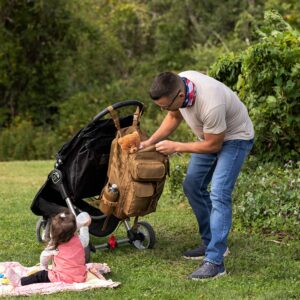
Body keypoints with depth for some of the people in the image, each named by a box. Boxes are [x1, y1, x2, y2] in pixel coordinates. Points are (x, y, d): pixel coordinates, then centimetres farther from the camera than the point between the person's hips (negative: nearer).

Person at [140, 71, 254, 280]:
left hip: (235, 137, -8)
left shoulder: (210, 104, -41)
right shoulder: (177, 84, -18)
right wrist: (150, 142, -5)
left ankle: (215, 261, -20)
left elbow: (213, 145, -25)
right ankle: (210, 243, 25)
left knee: (219, 194, -19)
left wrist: (175, 147, -19)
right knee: (193, 186, 12)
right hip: (209, 135, 8)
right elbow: (174, 117, 4)